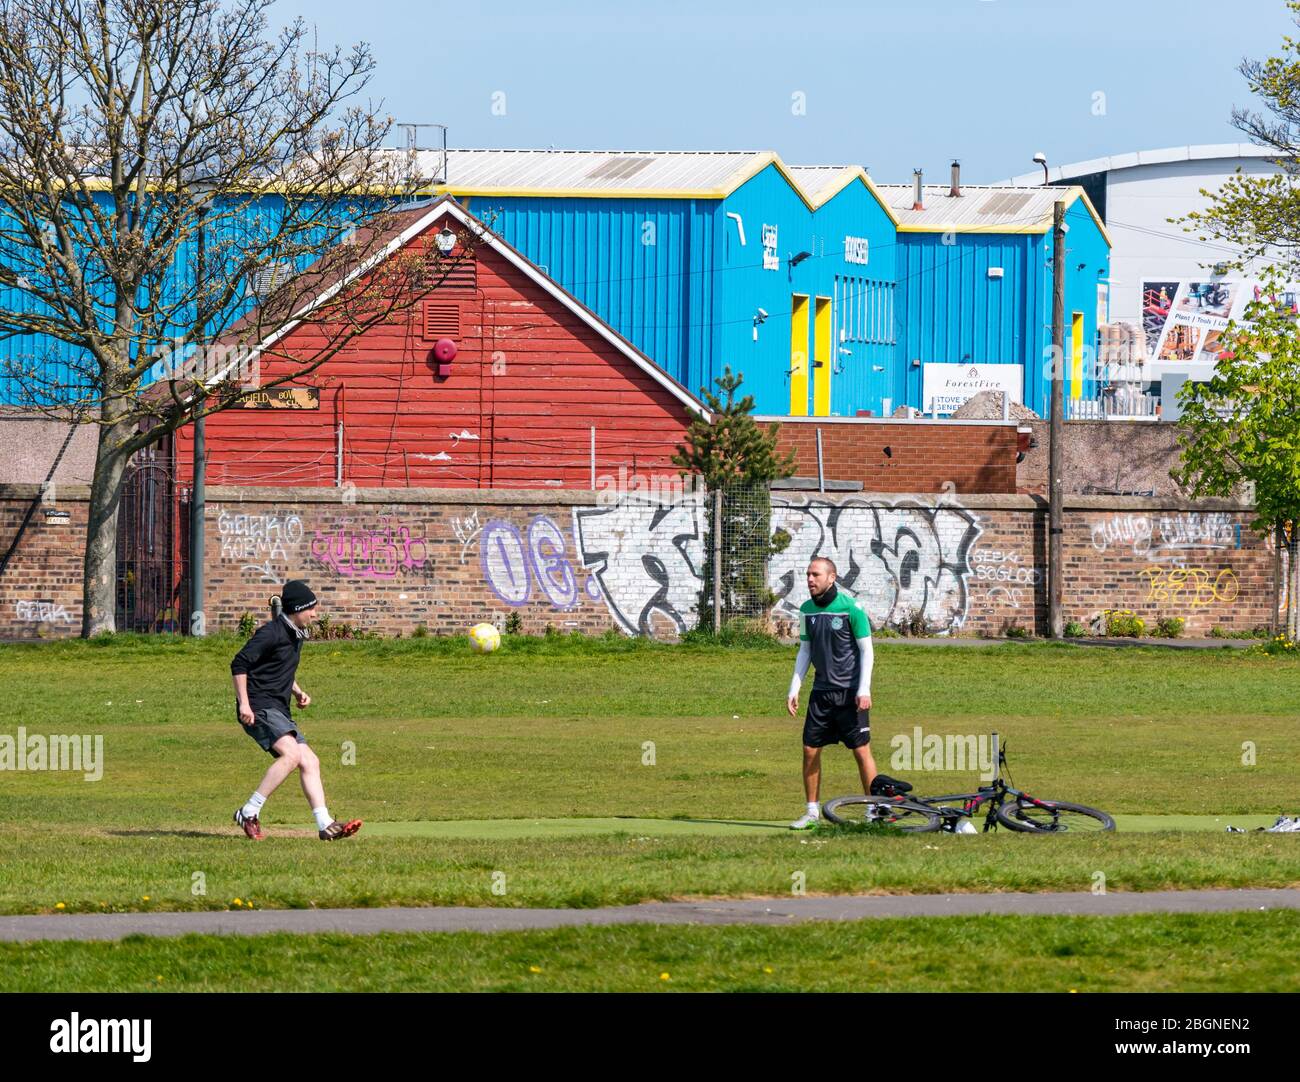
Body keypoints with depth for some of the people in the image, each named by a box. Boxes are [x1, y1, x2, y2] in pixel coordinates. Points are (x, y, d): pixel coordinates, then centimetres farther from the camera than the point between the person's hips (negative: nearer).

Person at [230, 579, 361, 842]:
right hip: (259, 708, -10)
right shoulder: (272, 633, -11)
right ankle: (249, 813, -22)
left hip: (279, 711, 10)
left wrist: (298, 692, 15)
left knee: (309, 762, 1)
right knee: (292, 754, -26)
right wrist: (244, 703, -20)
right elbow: (239, 664, -15)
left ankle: (325, 826, -1)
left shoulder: (296, 636, 17)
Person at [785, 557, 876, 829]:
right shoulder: (807, 610, 7)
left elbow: (866, 650, -7)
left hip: (850, 692, -5)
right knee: (810, 750, 2)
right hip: (821, 691, 5)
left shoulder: (850, 608, -10)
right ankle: (812, 812, 11)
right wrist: (794, 689, 9)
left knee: (861, 751, -4)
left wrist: (863, 690, -14)